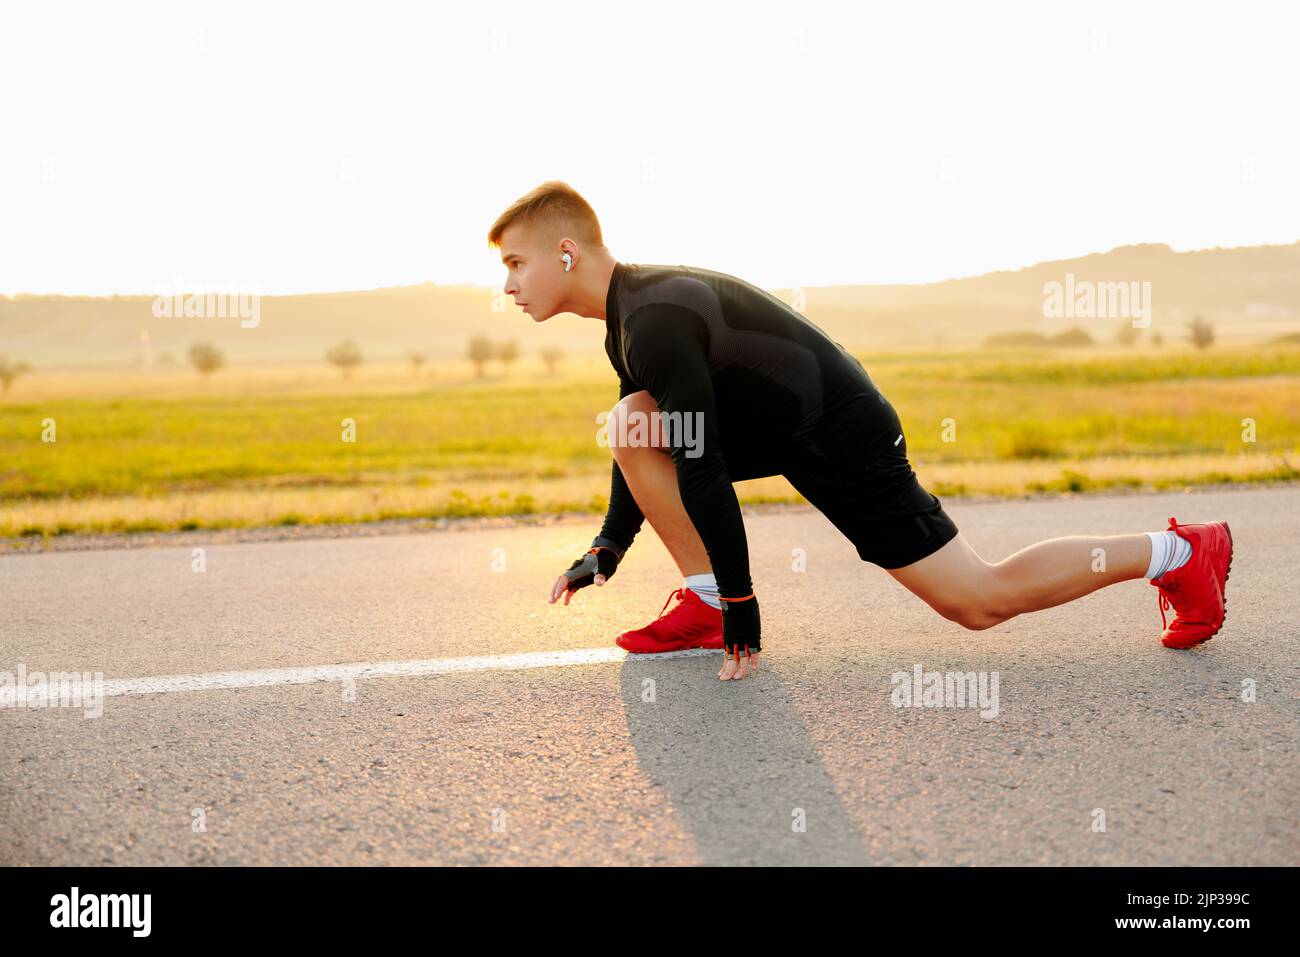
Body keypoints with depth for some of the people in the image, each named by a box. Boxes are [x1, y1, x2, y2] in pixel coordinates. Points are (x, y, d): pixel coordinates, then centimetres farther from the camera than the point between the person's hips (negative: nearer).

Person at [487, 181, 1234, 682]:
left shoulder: (655, 318, -26)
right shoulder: (629, 315, 6)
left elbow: (701, 467, -27)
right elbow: (654, 443, 19)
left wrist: (742, 606, -22)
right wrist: (610, 547, 17)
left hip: (842, 435, -9)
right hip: (782, 431, 9)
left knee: (981, 601, -5)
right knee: (630, 424, -2)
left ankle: (1180, 552, 10)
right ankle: (703, 604, 3)